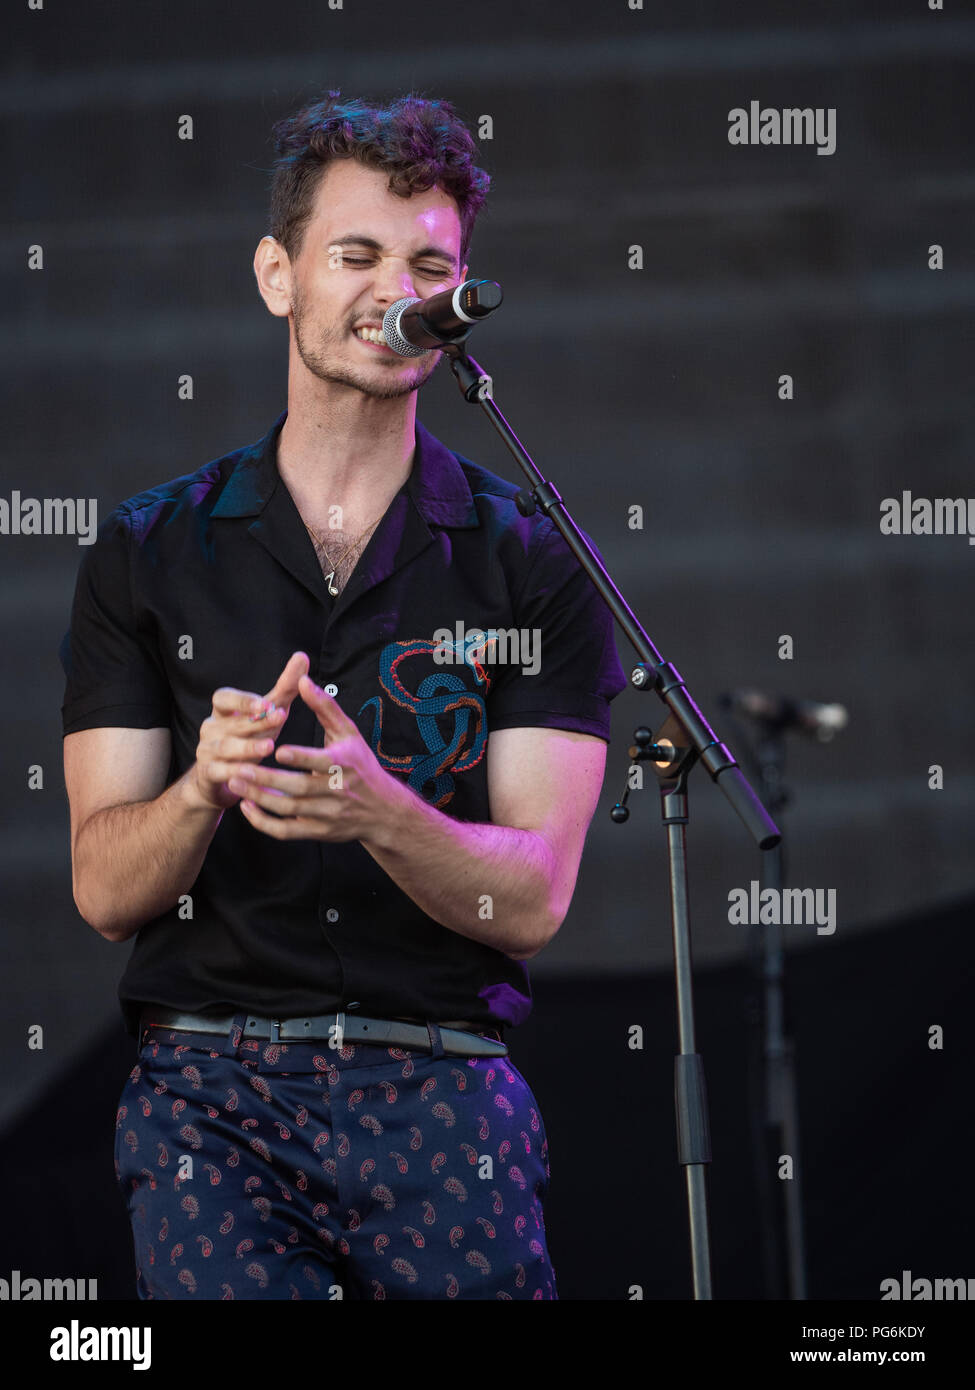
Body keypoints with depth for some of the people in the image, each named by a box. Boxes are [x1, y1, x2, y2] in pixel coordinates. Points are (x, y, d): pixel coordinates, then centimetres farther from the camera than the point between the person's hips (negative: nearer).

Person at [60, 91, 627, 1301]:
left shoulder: (531, 566, 6)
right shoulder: (148, 552, 8)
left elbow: (533, 901, -2)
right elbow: (104, 891, 3)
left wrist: (380, 812, -22)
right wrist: (204, 790, -19)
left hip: (443, 1095, 0)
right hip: (209, 1079, 0)